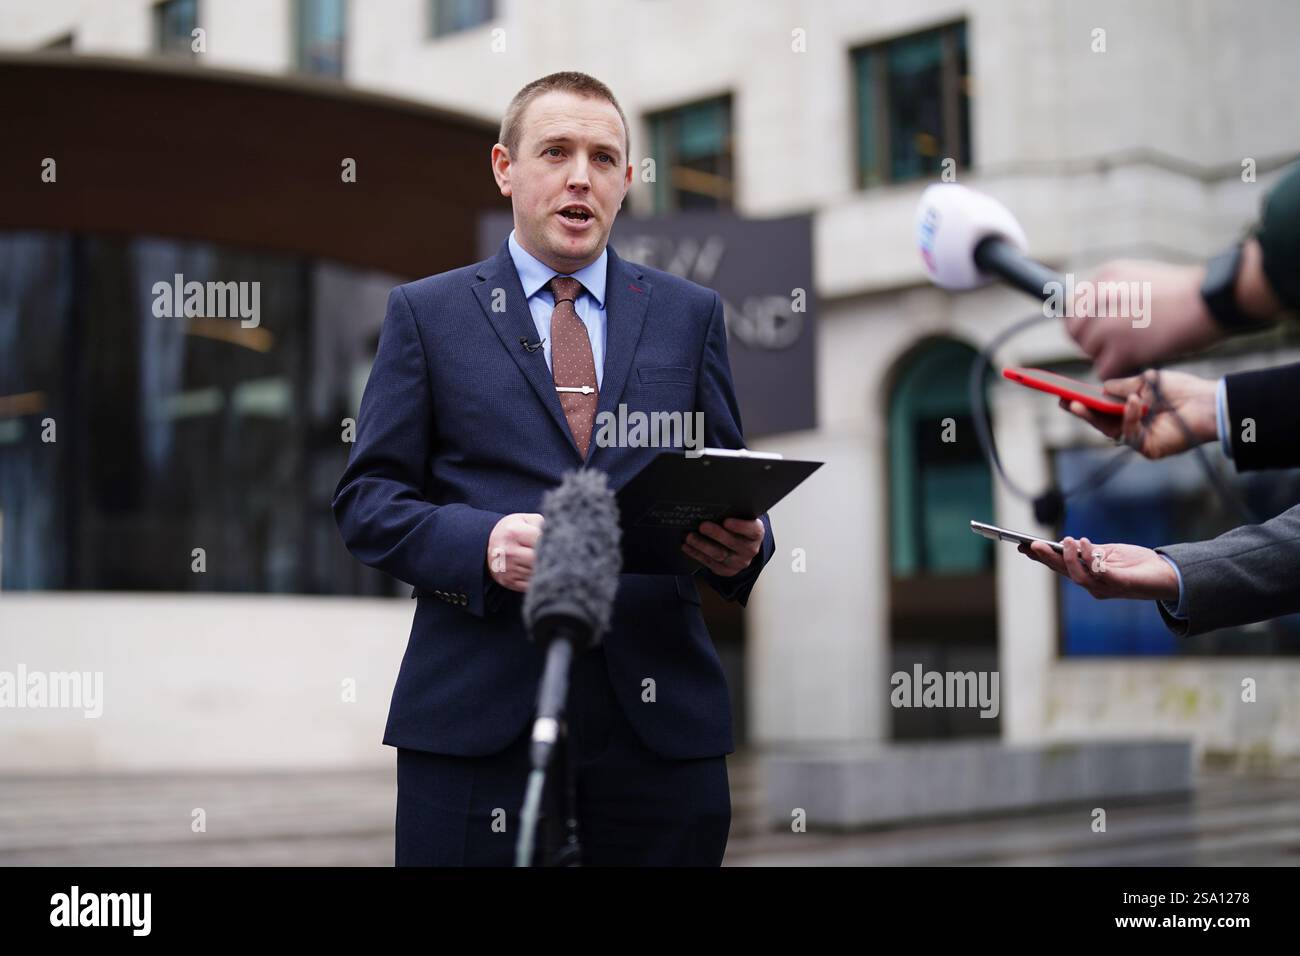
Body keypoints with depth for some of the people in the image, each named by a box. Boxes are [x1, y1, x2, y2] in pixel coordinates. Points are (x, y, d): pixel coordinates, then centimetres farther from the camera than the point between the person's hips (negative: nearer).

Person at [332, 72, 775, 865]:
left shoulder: (690, 314, 15)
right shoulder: (426, 313, 10)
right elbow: (367, 499, 5)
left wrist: (742, 544, -10)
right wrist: (482, 542, -14)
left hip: (659, 719, 2)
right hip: (476, 723, -1)